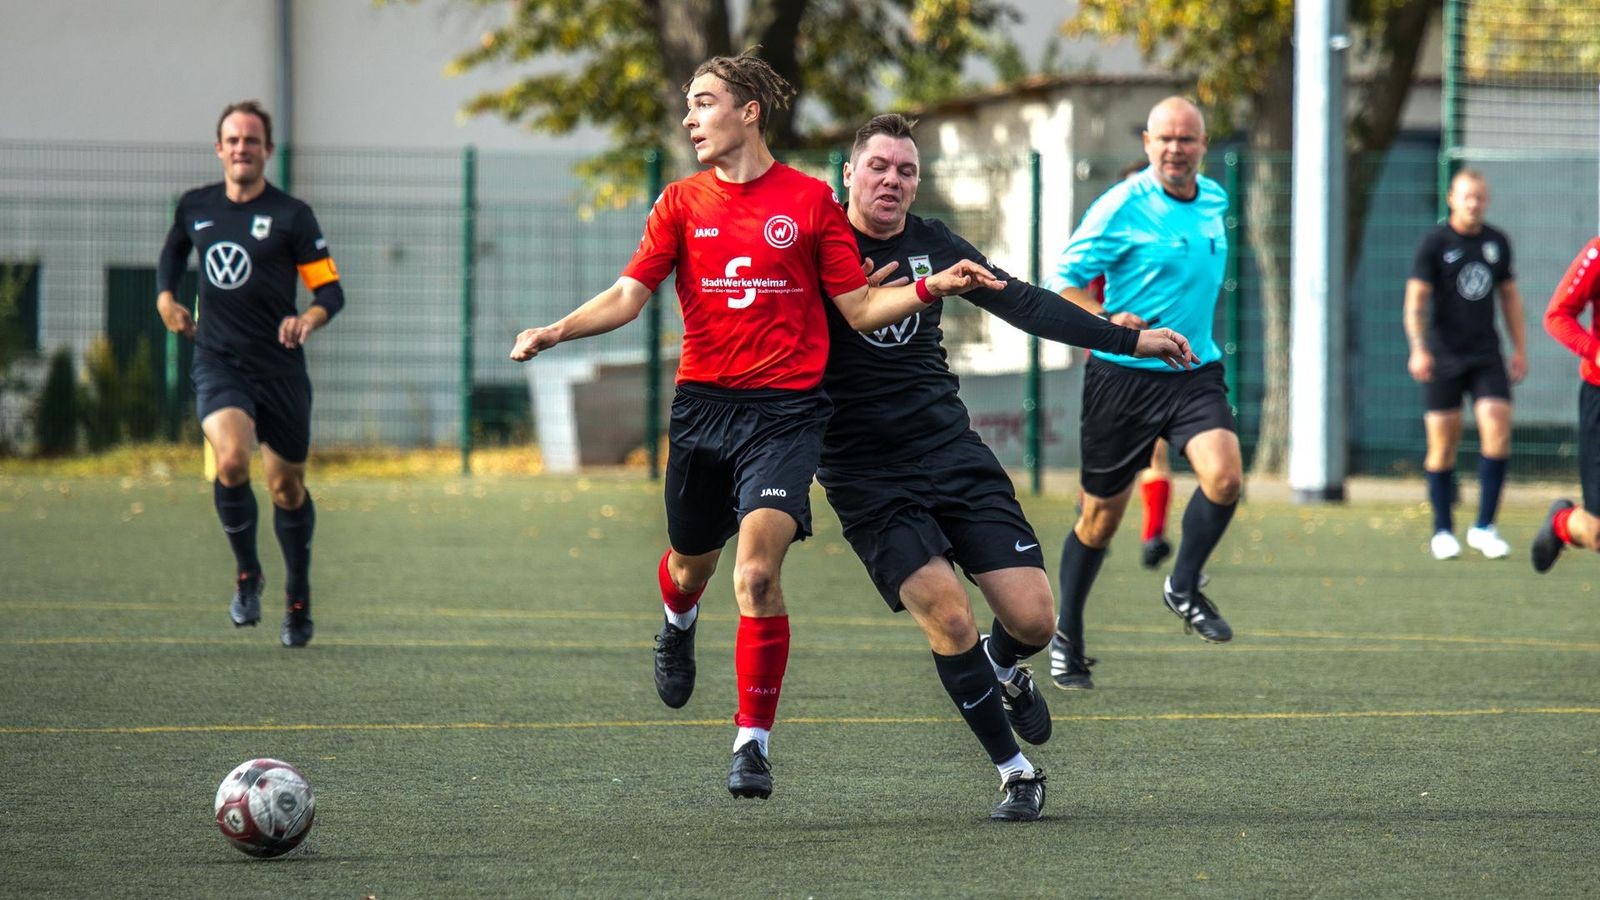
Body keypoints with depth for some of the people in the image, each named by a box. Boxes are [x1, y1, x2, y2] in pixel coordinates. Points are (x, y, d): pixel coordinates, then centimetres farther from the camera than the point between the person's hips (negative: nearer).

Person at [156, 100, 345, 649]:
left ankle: (298, 598, 31)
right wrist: (165, 298, 11)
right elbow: (173, 252, 28)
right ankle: (246, 574, -2)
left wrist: (310, 319, -25)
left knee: (287, 488, 9)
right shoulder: (195, 207, 5)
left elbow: (331, 290, -4)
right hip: (217, 363, 1)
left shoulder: (291, 216, -5)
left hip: (279, 368, -1)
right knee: (231, 460, -25)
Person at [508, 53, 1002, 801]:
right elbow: (628, 295, 1)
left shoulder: (812, 201, 1)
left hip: (784, 409, -3)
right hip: (702, 403, 3)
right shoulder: (682, 203, 7)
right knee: (690, 567, 15)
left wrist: (931, 288, -10)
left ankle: (753, 741, -10)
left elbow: (858, 308, 5)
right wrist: (555, 332, -14)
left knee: (757, 572, -19)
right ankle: (678, 625, 55)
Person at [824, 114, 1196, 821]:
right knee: (948, 618, -18)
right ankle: (1015, 772, -2)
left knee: (1034, 619, -7)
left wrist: (1127, 339, 13)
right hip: (865, 475, -4)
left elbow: (1022, 304, 14)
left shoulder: (931, 243, 8)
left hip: (951, 448, 4)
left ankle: (1004, 671, 31)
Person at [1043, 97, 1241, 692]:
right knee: (1101, 516, 5)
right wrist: (1107, 323, -25)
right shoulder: (1121, 207, -12)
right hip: (1123, 376, -4)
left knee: (1224, 475, -21)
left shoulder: (1215, 200, 7)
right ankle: (1067, 636, 25)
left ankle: (1183, 588, 4)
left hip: (1194, 370, 4)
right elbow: (1062, 280, -10)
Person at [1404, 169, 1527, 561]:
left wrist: (1520, 349, 15)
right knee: (1443, 444, -1)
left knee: (1497, 430, -12)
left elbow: (1509, 295, 19)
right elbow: (1415, 299, -9)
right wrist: (1418, 349, -21)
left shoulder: (1497, 242, 10)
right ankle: (1443, 532, 12)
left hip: (1486, 354, 3)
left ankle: (1484, 527, -4)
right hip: (1443, 357, -3)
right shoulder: (1434, 242, -4)